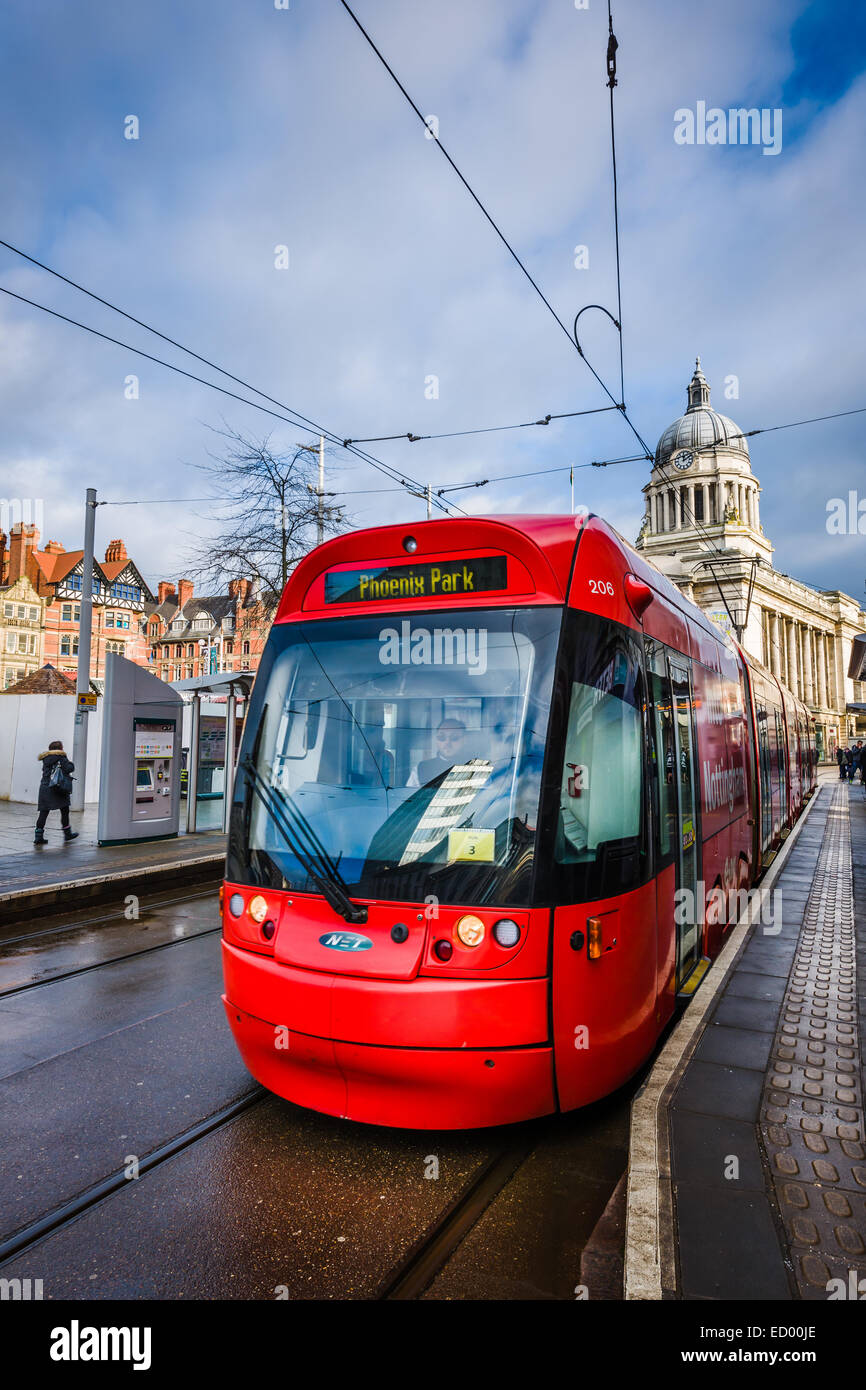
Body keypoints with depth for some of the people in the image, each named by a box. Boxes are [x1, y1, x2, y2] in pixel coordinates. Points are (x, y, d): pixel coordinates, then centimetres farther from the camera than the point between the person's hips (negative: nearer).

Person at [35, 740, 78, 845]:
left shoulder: (45, 758, 14)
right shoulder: (61, 756, -5)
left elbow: (45, 771, 16)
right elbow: (69, 768, -15)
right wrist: (72, 764, 7)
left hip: (44, 787, 6)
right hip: (58, 788, -5)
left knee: (43, 812, 5)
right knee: (64, 811, 8)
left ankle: (38, 836, 0)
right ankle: (67, 833, 15)